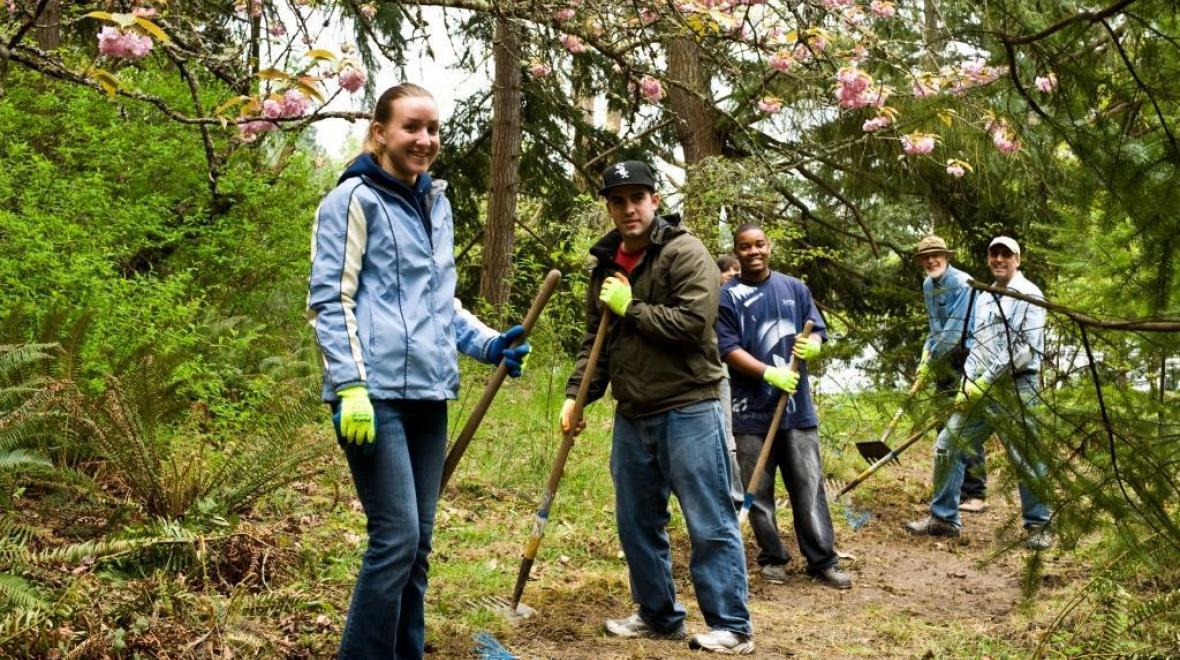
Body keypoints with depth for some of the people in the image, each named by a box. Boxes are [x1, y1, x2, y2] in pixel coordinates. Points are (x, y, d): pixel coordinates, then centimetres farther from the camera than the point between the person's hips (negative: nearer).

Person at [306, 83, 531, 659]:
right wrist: (350, 386, -18)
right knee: (396, 537, -10)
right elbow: (328, 301, -9)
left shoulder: (437, 206, 17)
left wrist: (488, 345, 10)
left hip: (428, 394, 7)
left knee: (418, 540, 11)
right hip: (377, 393, -7)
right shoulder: (354, 199, -4)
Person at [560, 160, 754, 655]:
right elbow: (594, 341, 17)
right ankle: (658, 615, 28)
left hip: (688, 410, -7)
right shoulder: (606, 265, 12)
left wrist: (631, 308, -12)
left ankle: (731, 626, 8)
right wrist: (575, 395, 5)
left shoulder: (684, 252, -8)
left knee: (710, 524, -1)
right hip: (631, 415, 7)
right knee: (637, 523, 14)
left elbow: (693, 322, -21)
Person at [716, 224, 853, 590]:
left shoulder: (795, 288, 9)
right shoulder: (728, 296, -3)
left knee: (810, 488, 4)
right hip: (752, 410, -2)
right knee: (758, 491, 7)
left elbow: (818, 332, 12)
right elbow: (729, 349, -10)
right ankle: (772, 558, 20)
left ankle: (823, 561, 11)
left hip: (798, 405, 2)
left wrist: (812, 346, -13)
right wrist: (770, 373, -21)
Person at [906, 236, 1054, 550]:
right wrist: (967, 383, 5)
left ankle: (1038, 526, 16)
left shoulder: (1028, 295, -7)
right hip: (981, 390, 7)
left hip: (1015, 390, -7)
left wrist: (984, 382, -15)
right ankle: (943, 517, 16)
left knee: (1027, 460, -1)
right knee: (946, 446, 5)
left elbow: (1025, 348, -15)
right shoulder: (984, 299, 18)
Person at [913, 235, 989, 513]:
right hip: (944, 360, 8)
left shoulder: (962, 283, -16)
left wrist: (930, 362, -16)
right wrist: (926, 355, 5)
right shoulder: (928, 285, 10)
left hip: (966, 357, -8)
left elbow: (955, 329, -20)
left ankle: (976, 494, -6)